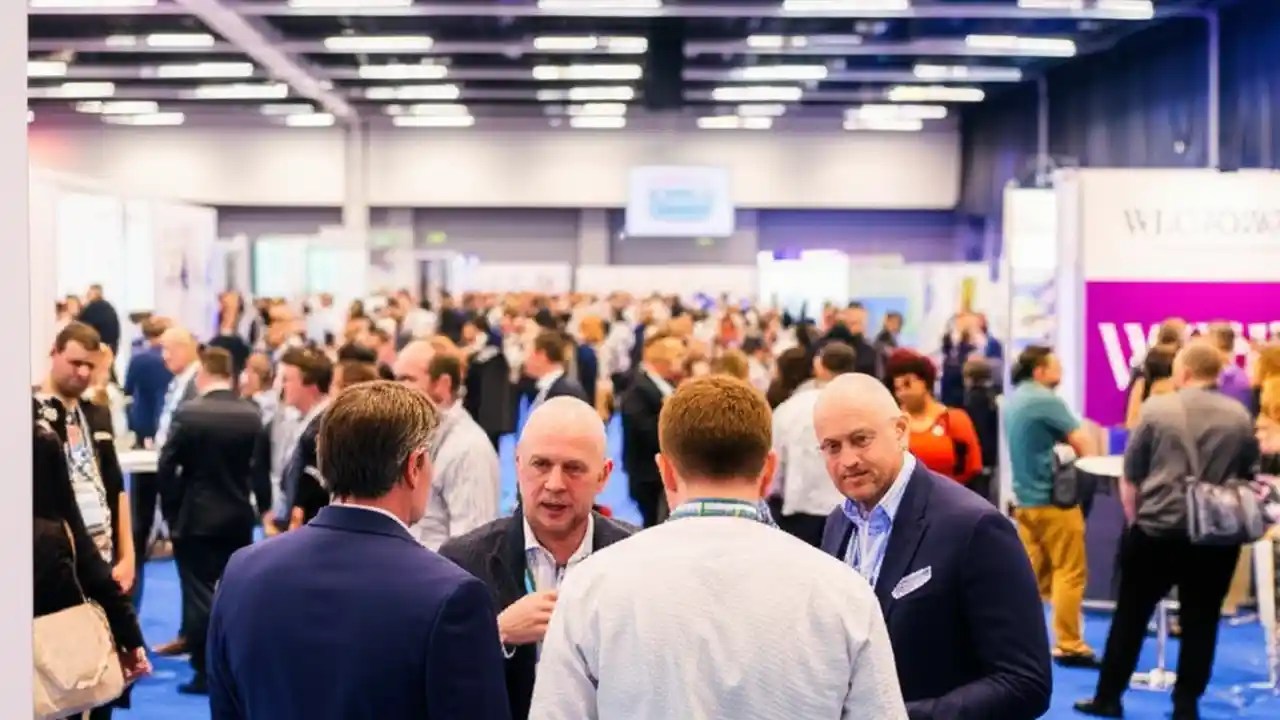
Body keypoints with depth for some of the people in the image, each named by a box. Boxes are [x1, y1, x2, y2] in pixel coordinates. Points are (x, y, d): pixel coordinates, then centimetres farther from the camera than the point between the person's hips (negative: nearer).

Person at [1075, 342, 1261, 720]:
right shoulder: (1240, 417, 3)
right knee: (1200, 623, 9)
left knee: (1130, 616, 9)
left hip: (1156, 530, -2)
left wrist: (1135, 520, 16)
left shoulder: (1156, 409, -3)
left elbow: (1129, 479, 2)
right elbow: (1249, 476, 14)